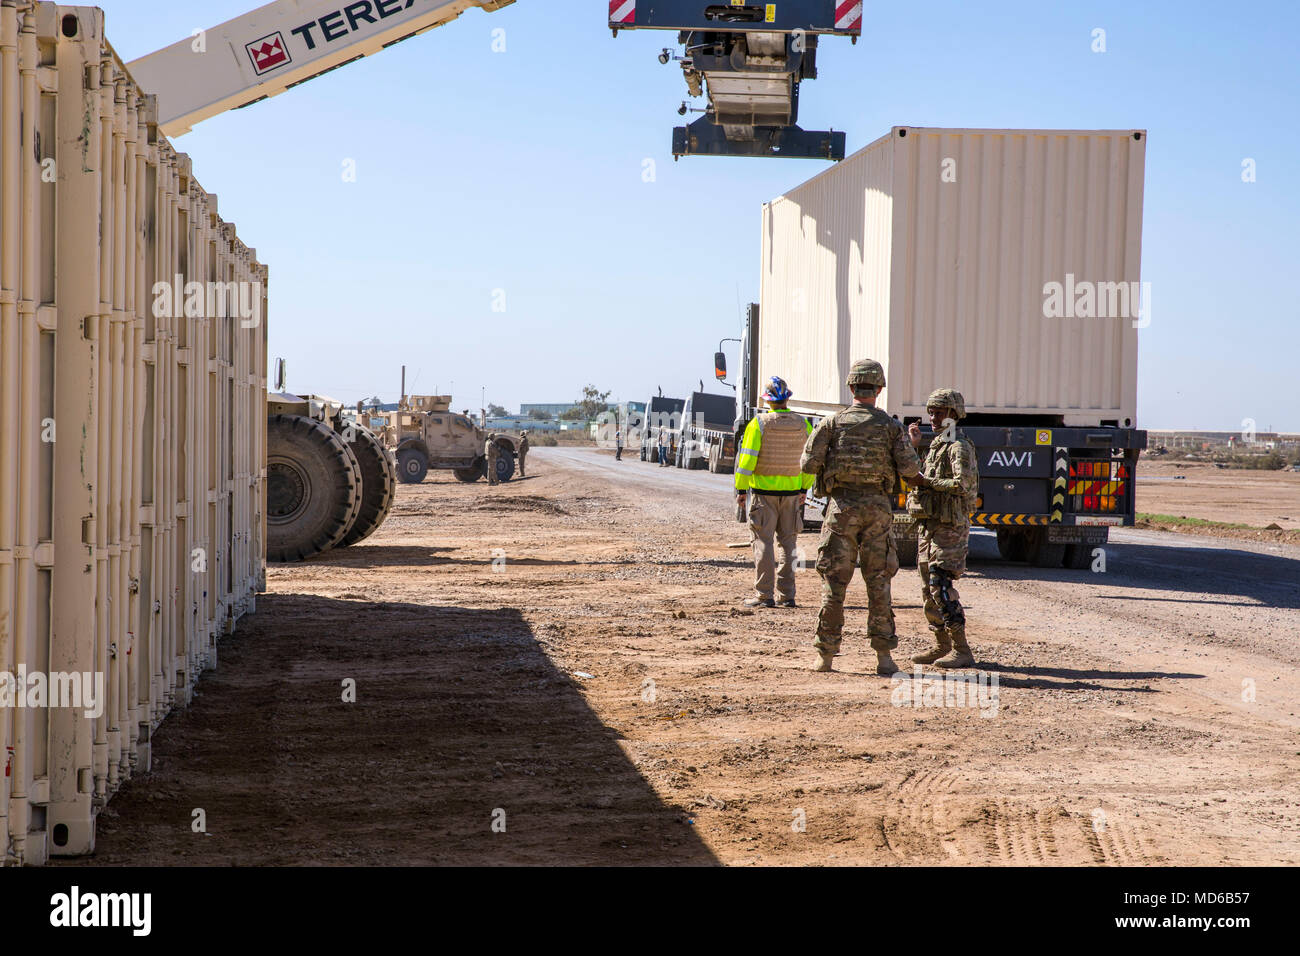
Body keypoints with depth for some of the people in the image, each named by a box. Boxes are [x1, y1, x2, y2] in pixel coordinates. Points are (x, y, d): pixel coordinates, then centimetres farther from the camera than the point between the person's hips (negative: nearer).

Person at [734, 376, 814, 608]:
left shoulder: (758, 423, -10)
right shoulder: (803, 424, 2)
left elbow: (747, 459, -11)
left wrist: (740, 488, -2)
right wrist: (805, 488, 18)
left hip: (763, 490, -3)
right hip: (791, 490, 4)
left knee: (763, 542, 1)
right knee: (788, 542, 10)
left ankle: (763, 595, -1)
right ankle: (786, 595, 12)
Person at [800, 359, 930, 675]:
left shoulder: (832, 423, 0)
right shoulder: (890, 426, 2)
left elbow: (809, 464, -3)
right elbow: (909, 467, -5)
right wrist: (920, 479, 17)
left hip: (841, 506, -1)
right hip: (877, 507, 1)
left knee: (834, 581, 4)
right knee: (878, 581, 6)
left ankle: (826, 654, 6)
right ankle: (884, 655, 4)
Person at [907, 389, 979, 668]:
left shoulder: (959, 448, -12)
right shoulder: (935, 446, 17)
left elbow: (964, 484, -26)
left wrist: (928, 483, -21)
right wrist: (915, 445, 19)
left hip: (950, 528, -10)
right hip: (928, 526, 10)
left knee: (942, 586, -15)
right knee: (929, 588, 11)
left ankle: (962, 651, -13)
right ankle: (942, 646, 20)